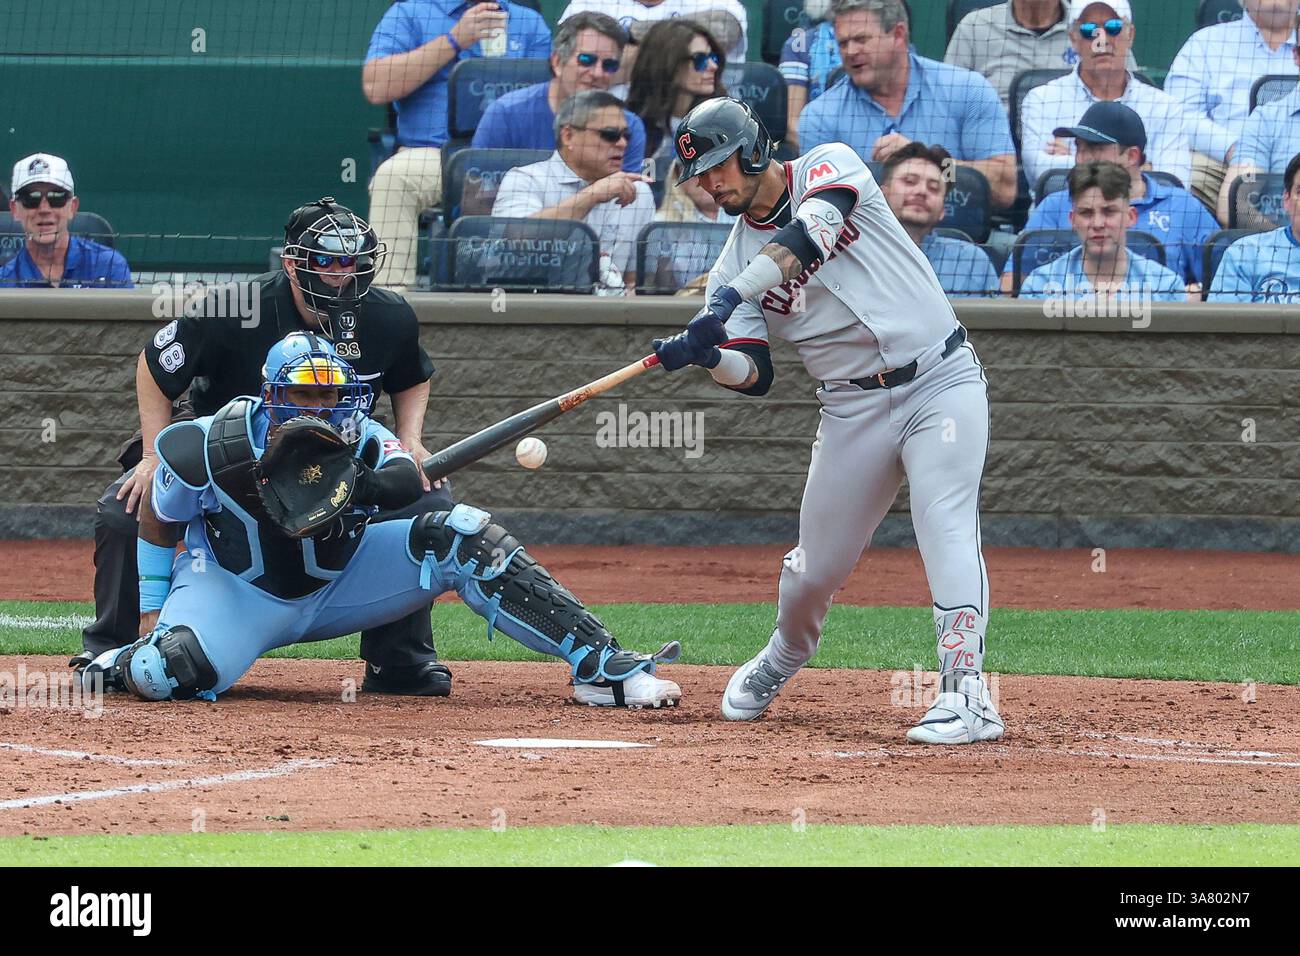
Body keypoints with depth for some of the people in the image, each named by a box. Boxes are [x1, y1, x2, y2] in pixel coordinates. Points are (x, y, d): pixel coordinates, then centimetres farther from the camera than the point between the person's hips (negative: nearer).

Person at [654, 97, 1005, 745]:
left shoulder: (829, 166, -4)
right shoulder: (735, 260, 6)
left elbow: (812, 232, -27)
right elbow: (755, 376, -2)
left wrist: (733, 295, -37)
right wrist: (706, 355, -24)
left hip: (940, 382, -5)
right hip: (853, 409, 5)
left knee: (944, 525, -23)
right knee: (817, 564, 9)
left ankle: (967, 694, -28)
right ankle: (783, 659, 40)